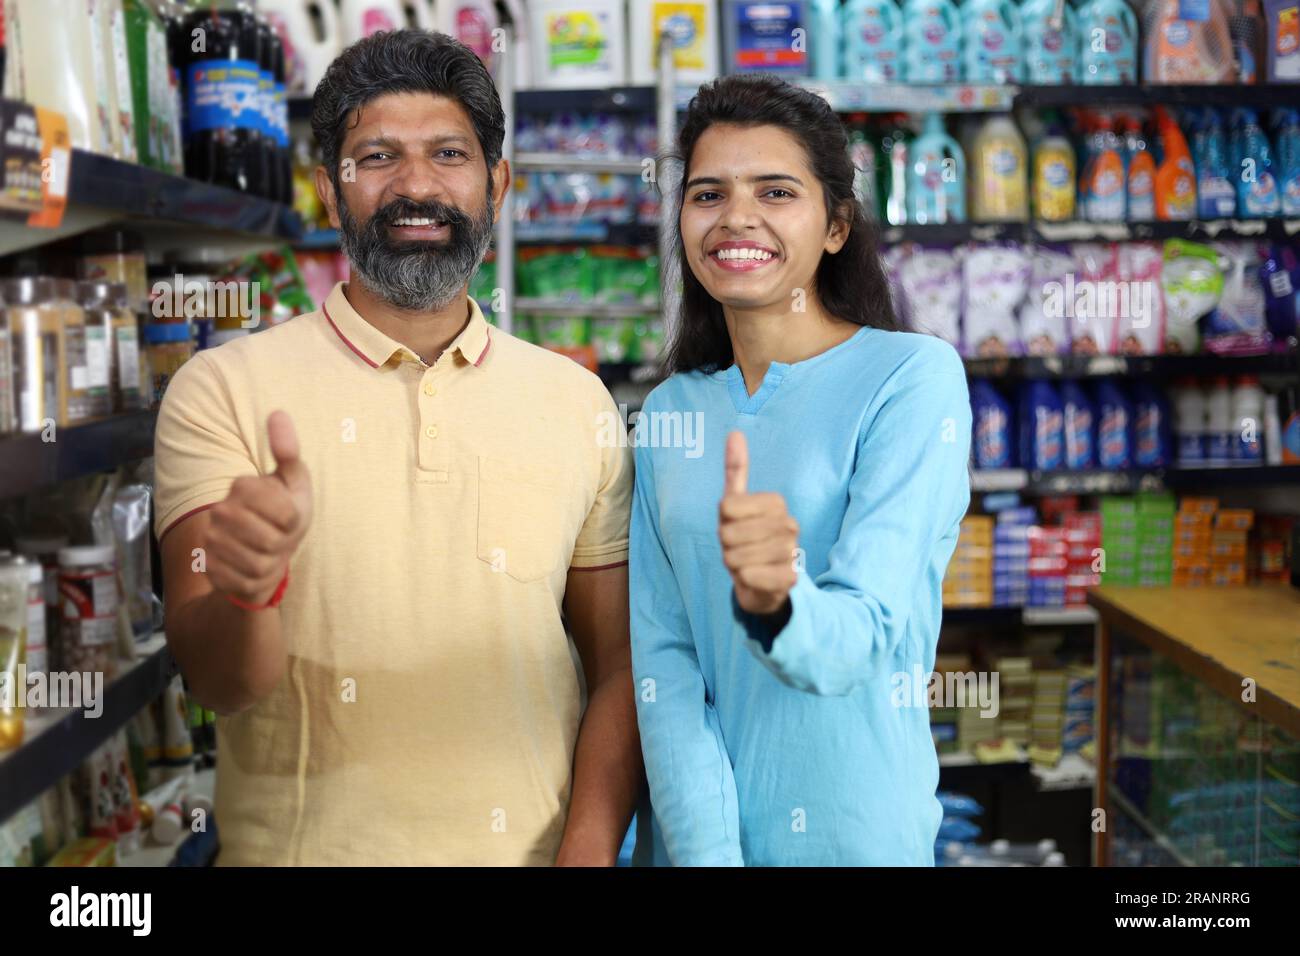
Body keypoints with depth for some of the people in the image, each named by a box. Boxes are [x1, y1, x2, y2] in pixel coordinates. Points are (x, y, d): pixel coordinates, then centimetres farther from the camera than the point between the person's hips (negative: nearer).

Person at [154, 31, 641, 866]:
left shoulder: (575, 401, 0)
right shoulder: (224, 391, -8)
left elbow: (617, 662, 1)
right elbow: (219, 682, -14)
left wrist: (588, 847, -13)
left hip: (534, 848, 2)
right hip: (305, 844, -2)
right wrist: (252, 587, -35)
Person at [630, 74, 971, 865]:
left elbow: (864, 640, -20)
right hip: (701, 827, 4)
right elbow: (662, 658, -3)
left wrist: (773, 604, -40)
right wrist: (706, 848, -14)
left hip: (857, 832, -3)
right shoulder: (670, 412, 2)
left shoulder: (913, 376, -12)